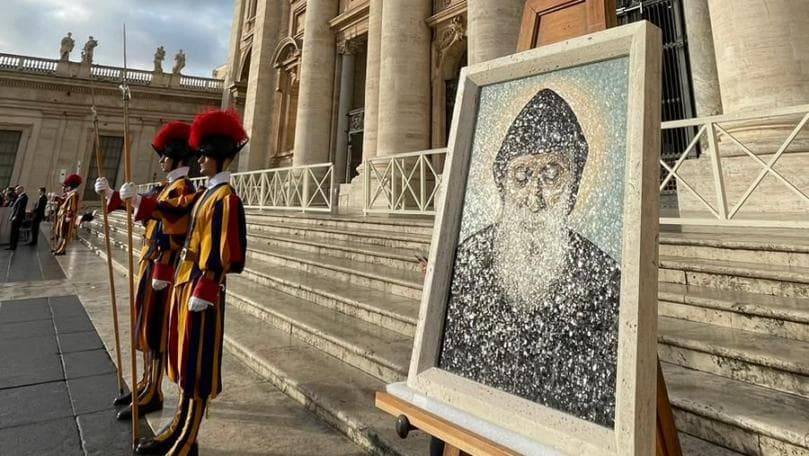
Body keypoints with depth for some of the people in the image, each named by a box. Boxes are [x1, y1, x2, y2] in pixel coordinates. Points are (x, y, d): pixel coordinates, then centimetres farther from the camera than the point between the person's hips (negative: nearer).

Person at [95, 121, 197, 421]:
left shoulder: (182, 188, -17)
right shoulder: (168, 186, 14)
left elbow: (173, 237, -22)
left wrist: (161, 273, -24)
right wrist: (110, 193, 24)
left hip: (160, 269, -10)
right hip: (151, 265, 10)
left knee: (155, 329, -1)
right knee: (147, 327, 17)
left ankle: (153, 396, 12)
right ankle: (148, 383, 31)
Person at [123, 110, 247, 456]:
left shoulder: (226, 197, -16)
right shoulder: (205, 194, 13)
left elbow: (224, 254, -21)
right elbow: (172, 212, 29)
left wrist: (203, 292, -21)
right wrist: (138, 200, 26)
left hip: (203, 289, -9)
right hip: (185, 281, 10)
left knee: (197, 363, 2)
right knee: (184, 358, 18)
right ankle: (180, 426, 33)